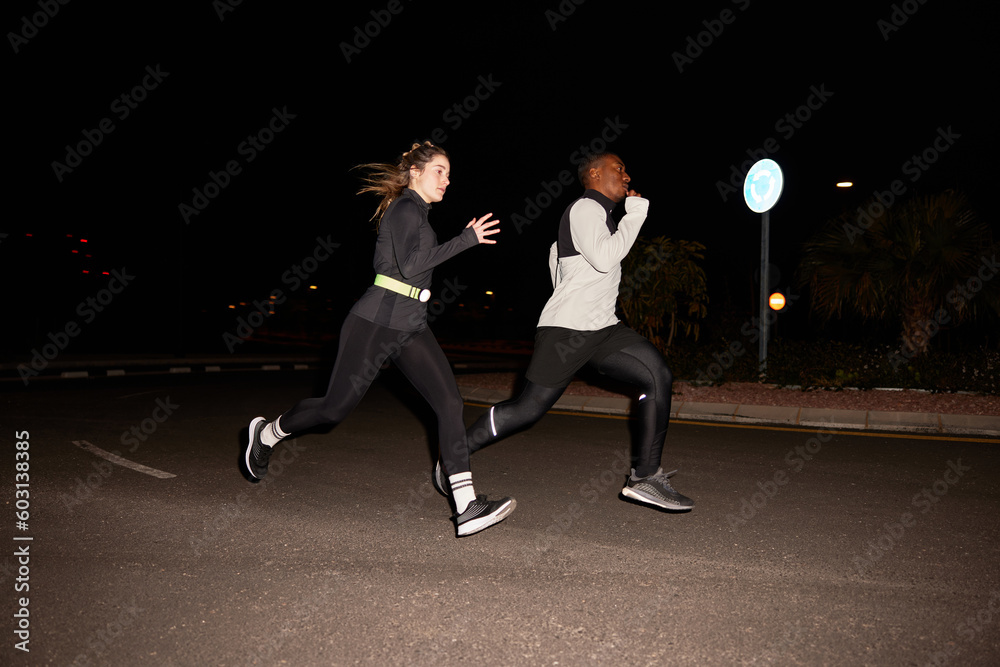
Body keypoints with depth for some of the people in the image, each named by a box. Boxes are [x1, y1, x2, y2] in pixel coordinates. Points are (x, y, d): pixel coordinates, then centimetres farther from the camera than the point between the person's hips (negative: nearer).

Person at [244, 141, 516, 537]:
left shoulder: (416, 212, 19)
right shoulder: (406, 208, -9)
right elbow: (410, 266, -22)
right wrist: (466, 240, -21)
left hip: (410, 327, 8)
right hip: (376, 322, -8)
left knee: (449, 401, -9)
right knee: (336, 407, 3)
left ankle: (467, 507, -14)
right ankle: (267, 433, 33)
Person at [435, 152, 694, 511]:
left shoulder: (598, 214, 23)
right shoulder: (585, 208, -7)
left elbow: (556, 252, 34)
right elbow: (604, 259, -23)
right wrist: (635, 212, -13)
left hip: (602, 328, 9)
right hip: (566, 329, -9)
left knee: (658, 375, -7)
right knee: (529, 408, -6)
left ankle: (644, 477, -5)